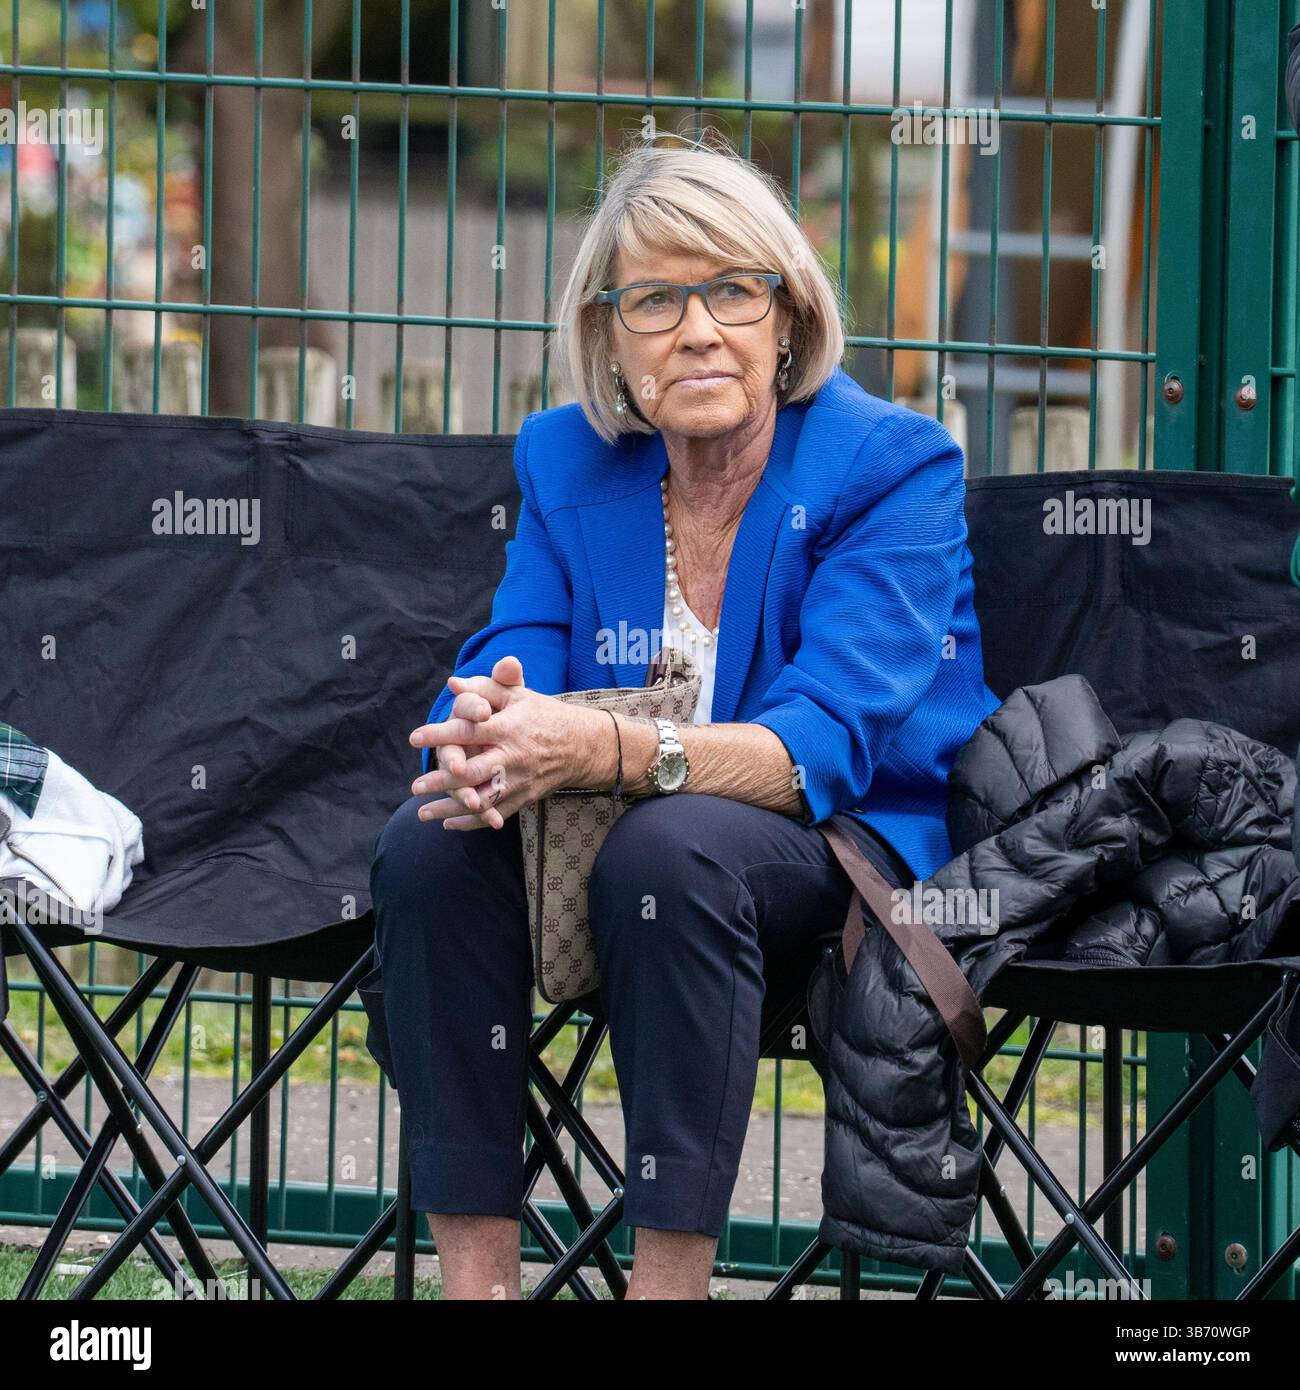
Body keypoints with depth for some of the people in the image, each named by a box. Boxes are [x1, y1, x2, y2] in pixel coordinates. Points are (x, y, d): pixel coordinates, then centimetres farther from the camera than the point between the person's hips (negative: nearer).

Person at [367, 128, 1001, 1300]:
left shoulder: (893, 467, -12)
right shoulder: (566, 461, 4)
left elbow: (825, 742, -24)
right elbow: (504, 672, -4)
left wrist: (599, 748, -41)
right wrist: (484, 734, -32)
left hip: (847, 853, -4)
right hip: (603, 843, 4)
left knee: (673, 846, -36)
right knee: (430, 843, -25)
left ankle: (670, 1279, -35)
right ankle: (475, 1271, -24)